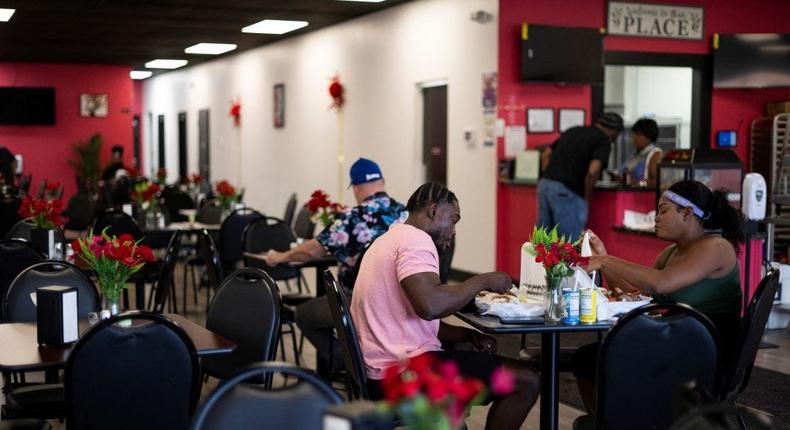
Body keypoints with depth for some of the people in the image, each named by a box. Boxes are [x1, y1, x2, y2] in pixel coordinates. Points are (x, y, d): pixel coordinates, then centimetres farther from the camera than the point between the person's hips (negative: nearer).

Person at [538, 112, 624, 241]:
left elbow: (545, 154, 22)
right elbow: (593, 171, -15)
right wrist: (586, 197, -1)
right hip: (567, 191, -7)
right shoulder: (603, 140, 0)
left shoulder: (574, 131, 22)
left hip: (544, 185, 7)